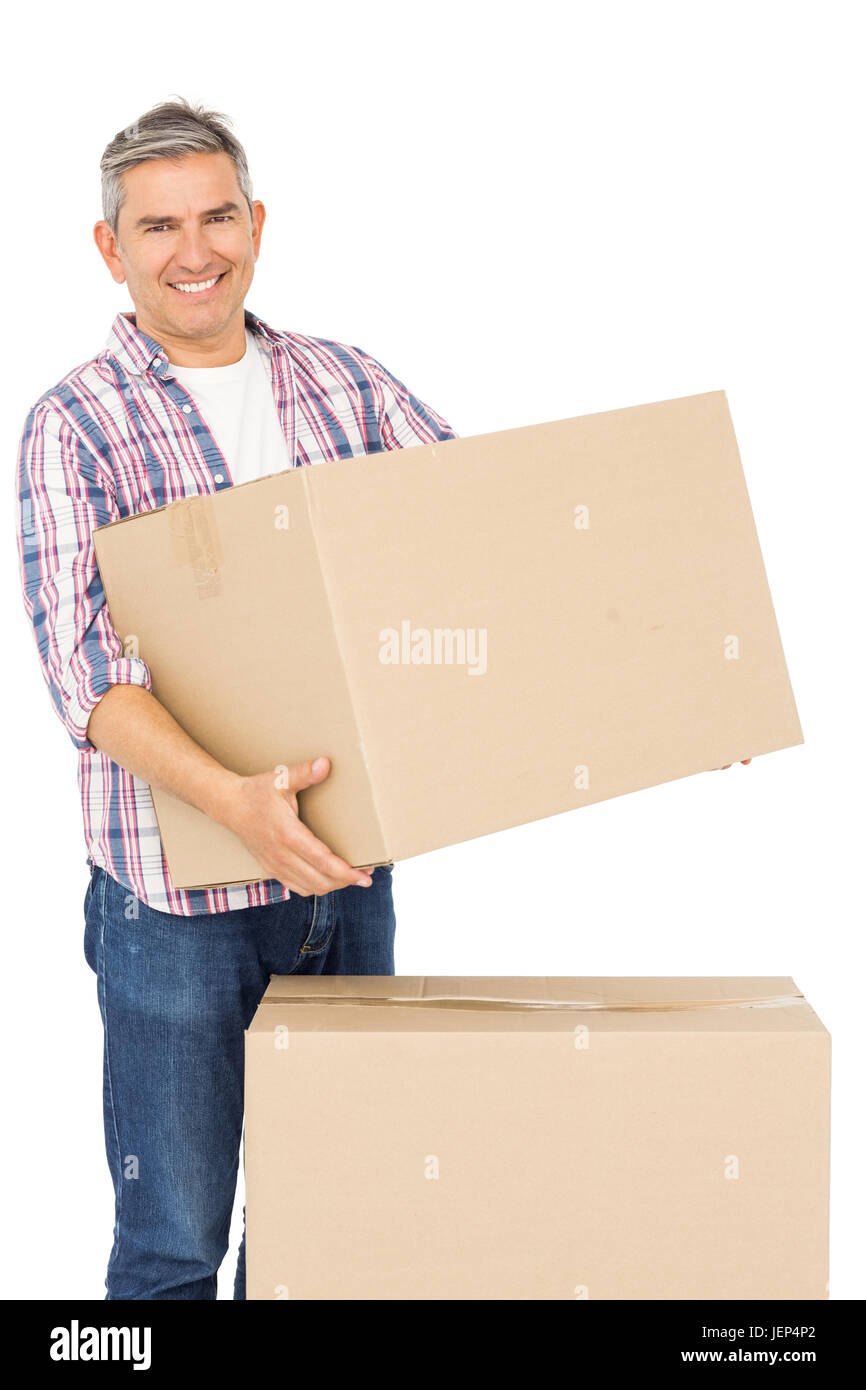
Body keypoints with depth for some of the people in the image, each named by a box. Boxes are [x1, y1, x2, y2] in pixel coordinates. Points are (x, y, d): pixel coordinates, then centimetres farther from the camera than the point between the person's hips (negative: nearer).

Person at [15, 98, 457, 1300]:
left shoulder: (343, 383, 7)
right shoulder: (76, 425, -7)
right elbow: (83, 662, -18)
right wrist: (229, 797, -34)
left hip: (347, 868, 4)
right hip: (177, 895, -4)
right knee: (174, 1242, 7)